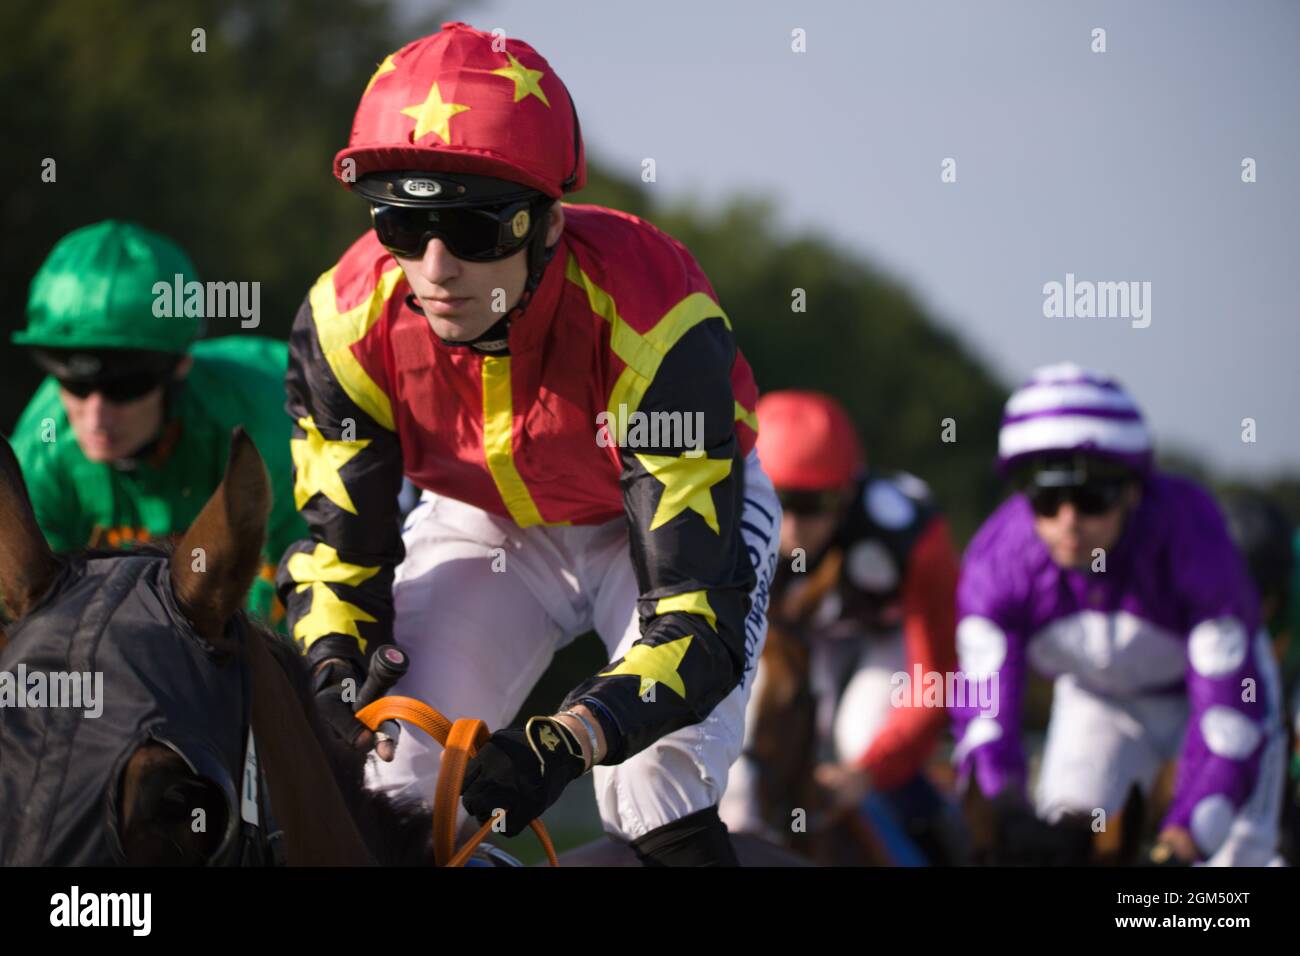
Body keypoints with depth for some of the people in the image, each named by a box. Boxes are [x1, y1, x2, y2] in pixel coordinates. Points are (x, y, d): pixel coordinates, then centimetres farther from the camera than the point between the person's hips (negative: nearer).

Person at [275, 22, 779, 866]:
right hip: (486, 521, 3)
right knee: (399, 781, -15)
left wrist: (565, 741, -56)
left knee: (658, 809, -25)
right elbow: (338, 549, -14)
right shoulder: (349, 322, -27)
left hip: (677, 509, -3)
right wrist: (332, 679, -35)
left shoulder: (654, 322, -38)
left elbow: (698, 623, -40)